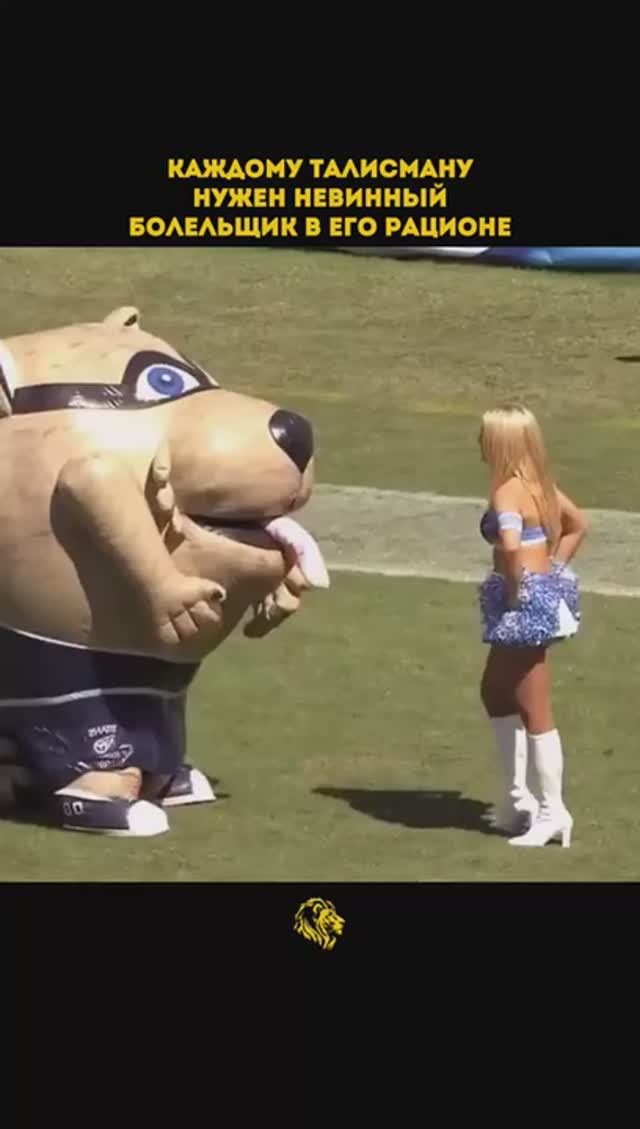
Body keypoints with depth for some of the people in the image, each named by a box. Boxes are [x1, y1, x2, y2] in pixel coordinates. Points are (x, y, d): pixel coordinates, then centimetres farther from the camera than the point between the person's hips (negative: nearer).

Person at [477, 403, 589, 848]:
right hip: (545, 594, 10)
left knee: (534, 710, -1)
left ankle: (552, 812, 6)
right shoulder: (540, 483, 8)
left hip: (525, 603, -10)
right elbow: (578, 525, 22)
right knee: (496, 691, 23)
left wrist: (514, 592, -22)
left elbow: (511, 545, -37)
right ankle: (520, 795, 28)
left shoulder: (508, 490, -20)